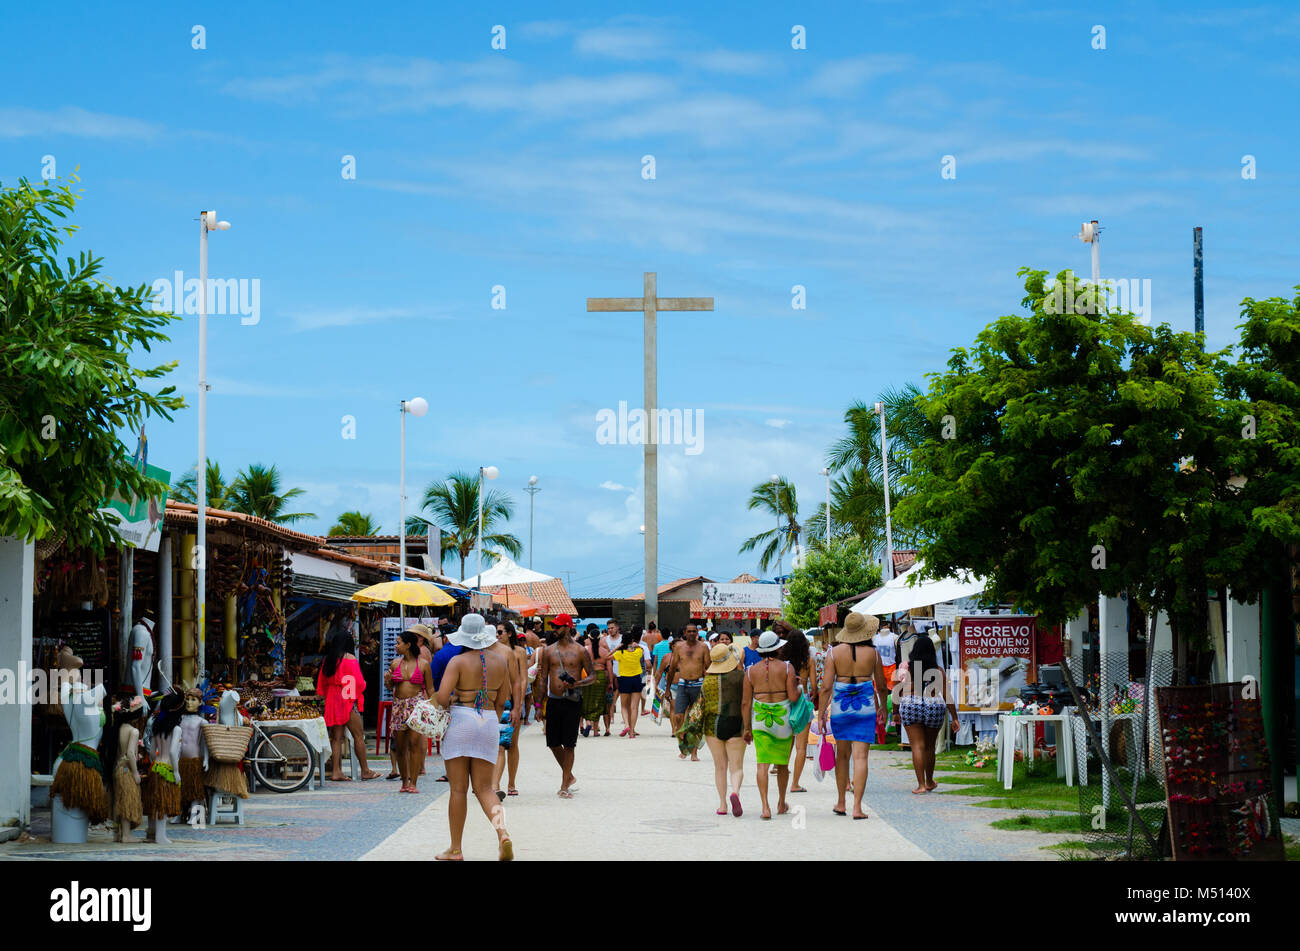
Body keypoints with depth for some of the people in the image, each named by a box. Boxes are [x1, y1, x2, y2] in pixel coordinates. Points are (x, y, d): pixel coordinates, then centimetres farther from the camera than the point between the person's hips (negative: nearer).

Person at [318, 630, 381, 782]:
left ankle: (336, 771, 0)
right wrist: (363, 685, 12)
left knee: (336, 737, 6)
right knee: (358, 736, 1)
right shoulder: (350, 658, -9)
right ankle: (365, 771, 5)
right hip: (348, 701, -6)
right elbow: (359, 682, -8)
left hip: (332, 701, 6)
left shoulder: (327, 659, 8)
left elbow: (321, 683, 12)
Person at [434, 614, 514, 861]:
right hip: (489, 722, 4)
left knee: (458, 788, 4)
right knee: (483, 788, 7)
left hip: (460, 720, -4)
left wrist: (445, 707, 4)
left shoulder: (458, 661, -10)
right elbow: (502, 701, 11)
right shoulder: (500, 660, 5)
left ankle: (455, 849, 10)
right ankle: (502, 832, -19)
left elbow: (442, 697, -19)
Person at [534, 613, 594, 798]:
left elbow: (592, 676, 2)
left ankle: (564, 786, 3)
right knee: (553, 743, 6)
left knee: (568, 744, -3)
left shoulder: (580, 651, -1)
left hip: (572, 701, -4)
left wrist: (577, 684, -16)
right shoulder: (549, 651, 9)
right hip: (553, 700, 4)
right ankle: (569, 776, 27)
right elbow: (544, 678, 13)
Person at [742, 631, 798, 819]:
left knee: (762, 763, -3)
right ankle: (781, 804, 30)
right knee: (783, 763, 16)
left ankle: (765, 807, -15)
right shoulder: (786, 668, -4)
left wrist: (747, 728, 9)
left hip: (759, 718, 0)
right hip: (783, 718, 0)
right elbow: (793, 697, -9)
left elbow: (746, 702, 2)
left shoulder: (751, 670, 2)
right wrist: (799, 688, 13)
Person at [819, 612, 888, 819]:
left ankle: (841, 803, 23)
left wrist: (821, 713, 0)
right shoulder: (872, 653, -2)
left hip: (840, 707, 1)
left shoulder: (834, 652, -3)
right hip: (865, 707, -1)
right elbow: (881, 686, 8)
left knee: (842, 755, 16)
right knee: (860, 756, -2)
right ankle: (857, 807, -8)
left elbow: (826, 687, -7)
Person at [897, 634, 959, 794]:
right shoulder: (938, 671, -1)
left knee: (917, 746, -1)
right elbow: (947, 695, -2)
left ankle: (921, 784, -10)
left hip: (910, 707, -1)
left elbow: (899, 692, 3)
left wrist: (897, 712, 16)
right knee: (929, 746, 17)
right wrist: (954, 718, 3)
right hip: (934, 708, 1)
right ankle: (929, 782, 32)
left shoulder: (906, 668, -1)